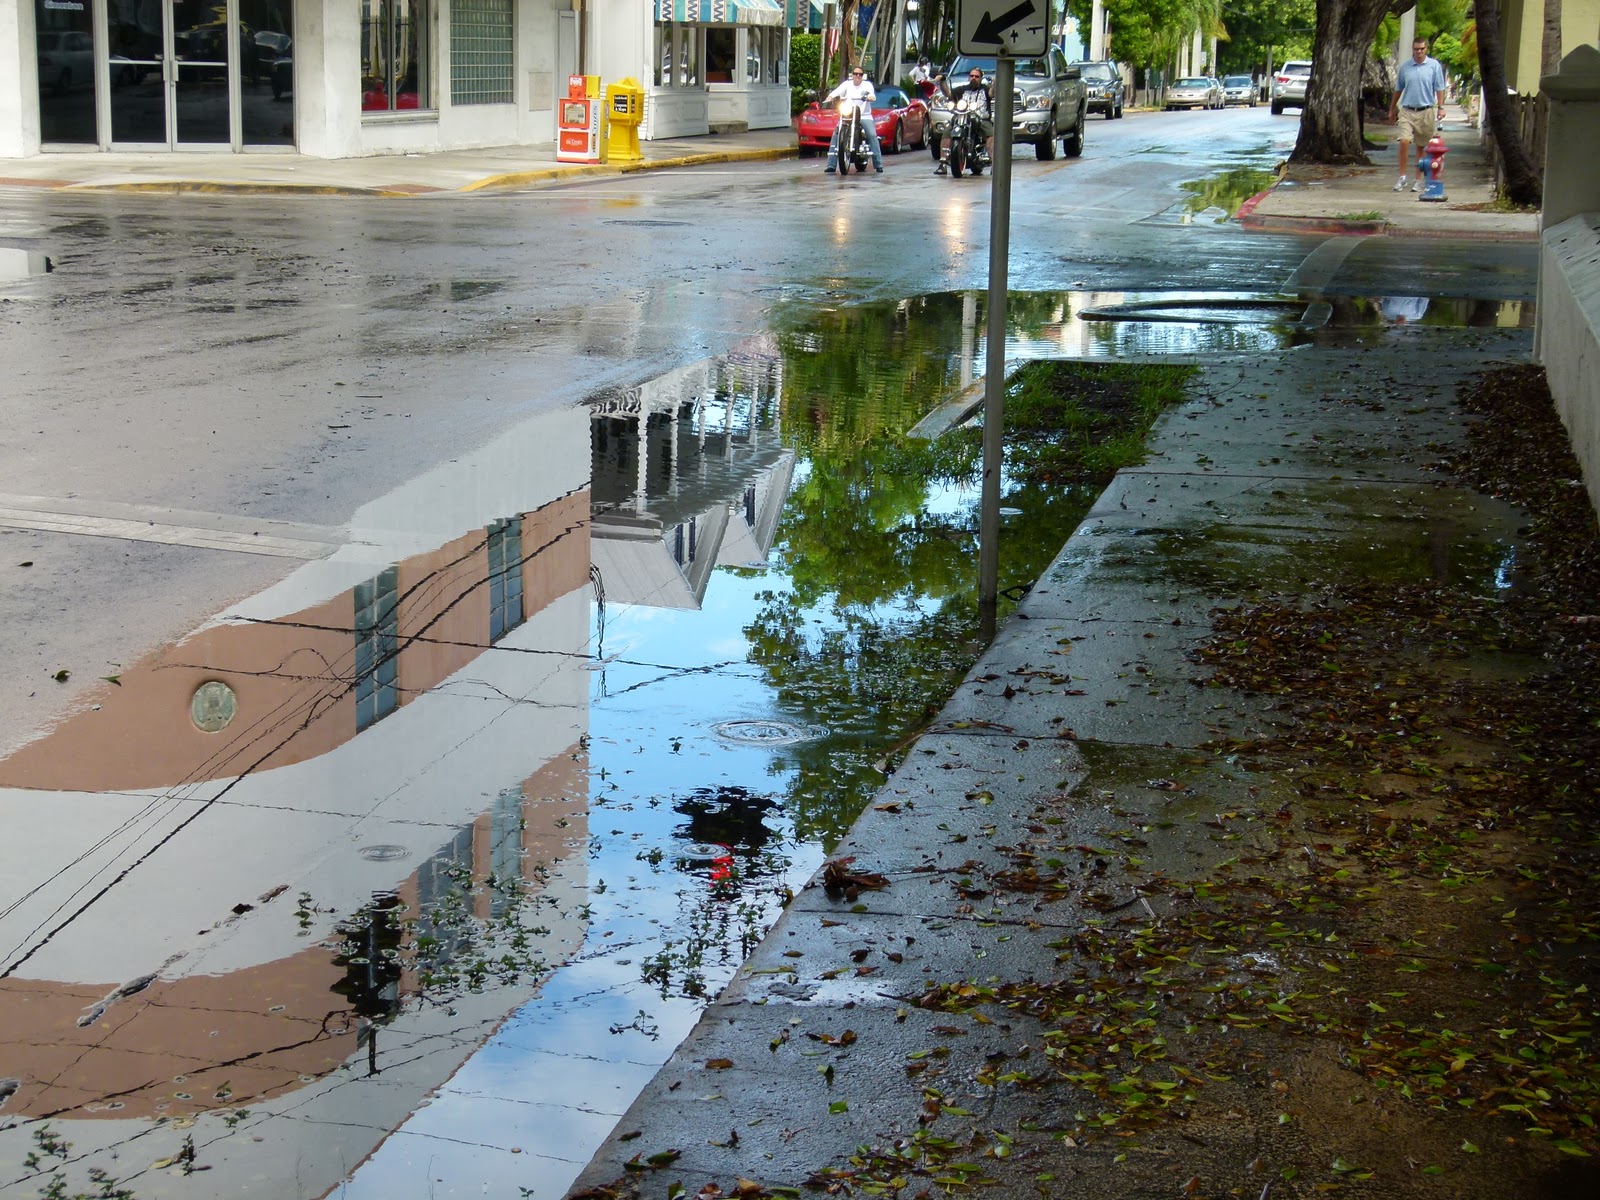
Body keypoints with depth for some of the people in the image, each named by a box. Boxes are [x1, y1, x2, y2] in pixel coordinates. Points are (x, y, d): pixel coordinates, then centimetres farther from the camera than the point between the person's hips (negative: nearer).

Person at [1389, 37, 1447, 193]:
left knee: (1421, 147, 6)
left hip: (1426, 111, -1)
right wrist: (1392, 109, 19)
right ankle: (1402, 177, -7)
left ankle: (1418, 180, 13)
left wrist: (1441, 107, -8)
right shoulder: (1404, 67, 7)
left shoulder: (1434, 66, 1)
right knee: (1404, 141, -16)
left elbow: (1439, 88, 1)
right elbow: (1398, 90, 16)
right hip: (1407, 111, 1)